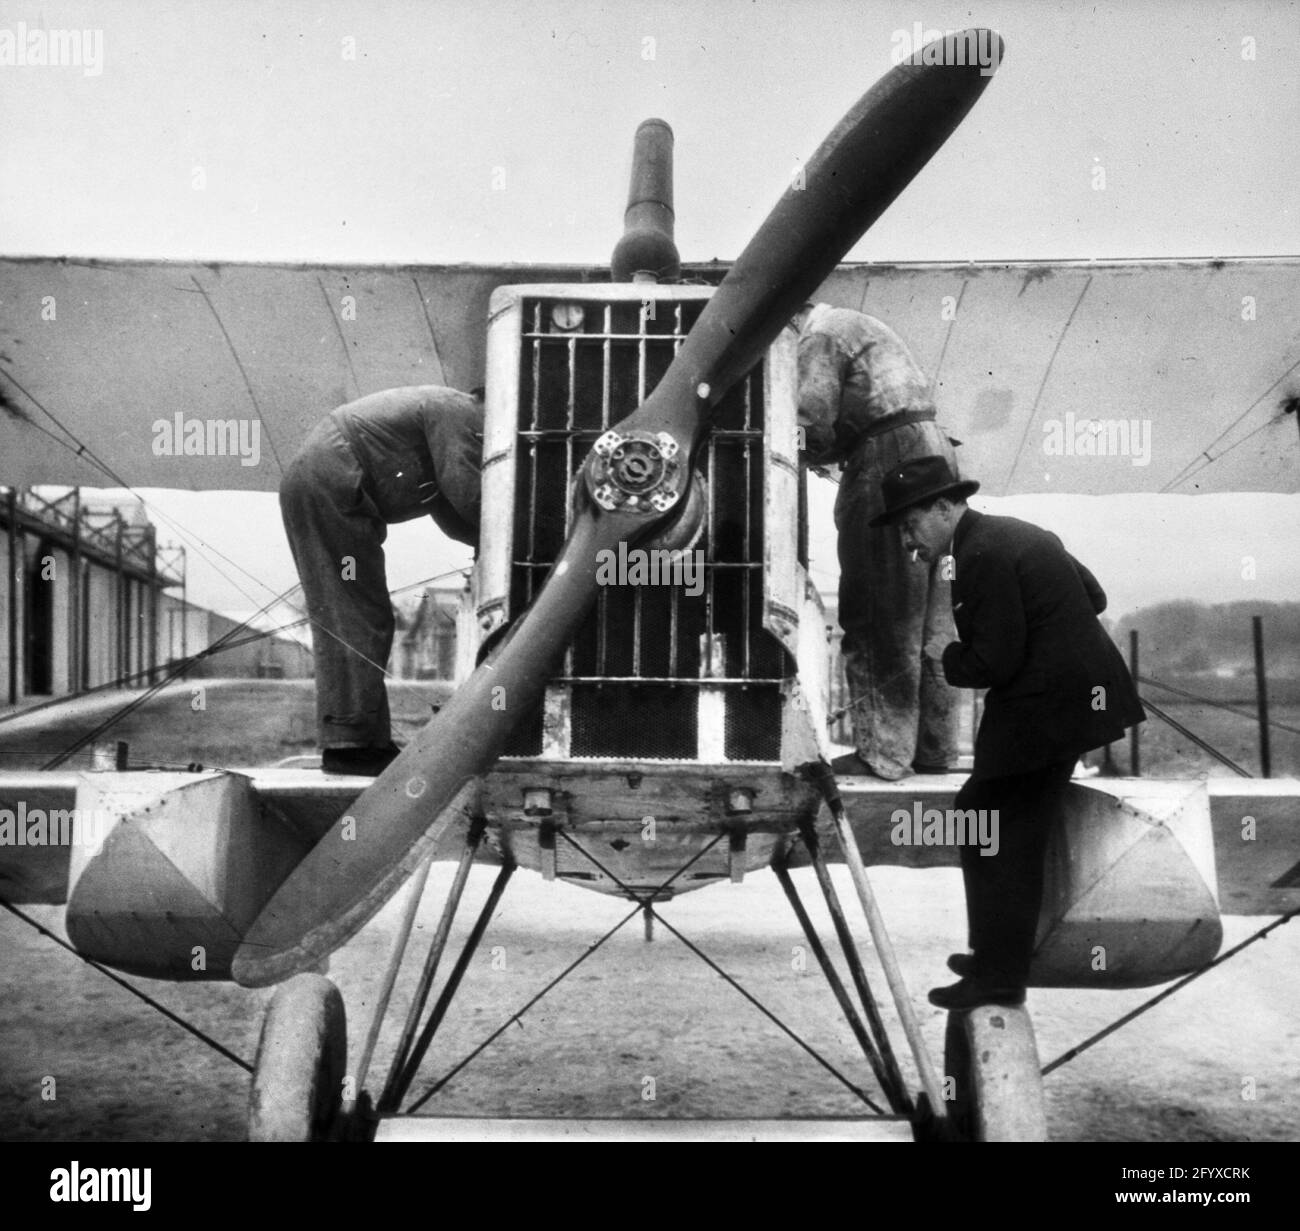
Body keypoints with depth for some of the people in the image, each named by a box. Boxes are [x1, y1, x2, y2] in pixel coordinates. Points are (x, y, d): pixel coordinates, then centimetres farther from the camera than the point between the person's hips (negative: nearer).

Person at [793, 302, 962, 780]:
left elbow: (813, 422, -14)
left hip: (889, 458, -9)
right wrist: (837, 450, 12)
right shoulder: (858, 324, 27)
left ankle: (882, 752, -2)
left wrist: (820, 454, 5)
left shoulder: (819, 335, -3)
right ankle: (933, 749, 16)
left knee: (876, 619, -4)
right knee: (928, 615, 11)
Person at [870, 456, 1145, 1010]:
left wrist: (947, 656, -2)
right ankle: (997, 955, 31)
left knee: (998, 845, 0)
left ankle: (999, 978, 11)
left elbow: (994, 663, -22)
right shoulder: (1016, 533, 11)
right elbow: (1093, 596, 18)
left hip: (1043, 710, -10)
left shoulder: (983, 556, -19)